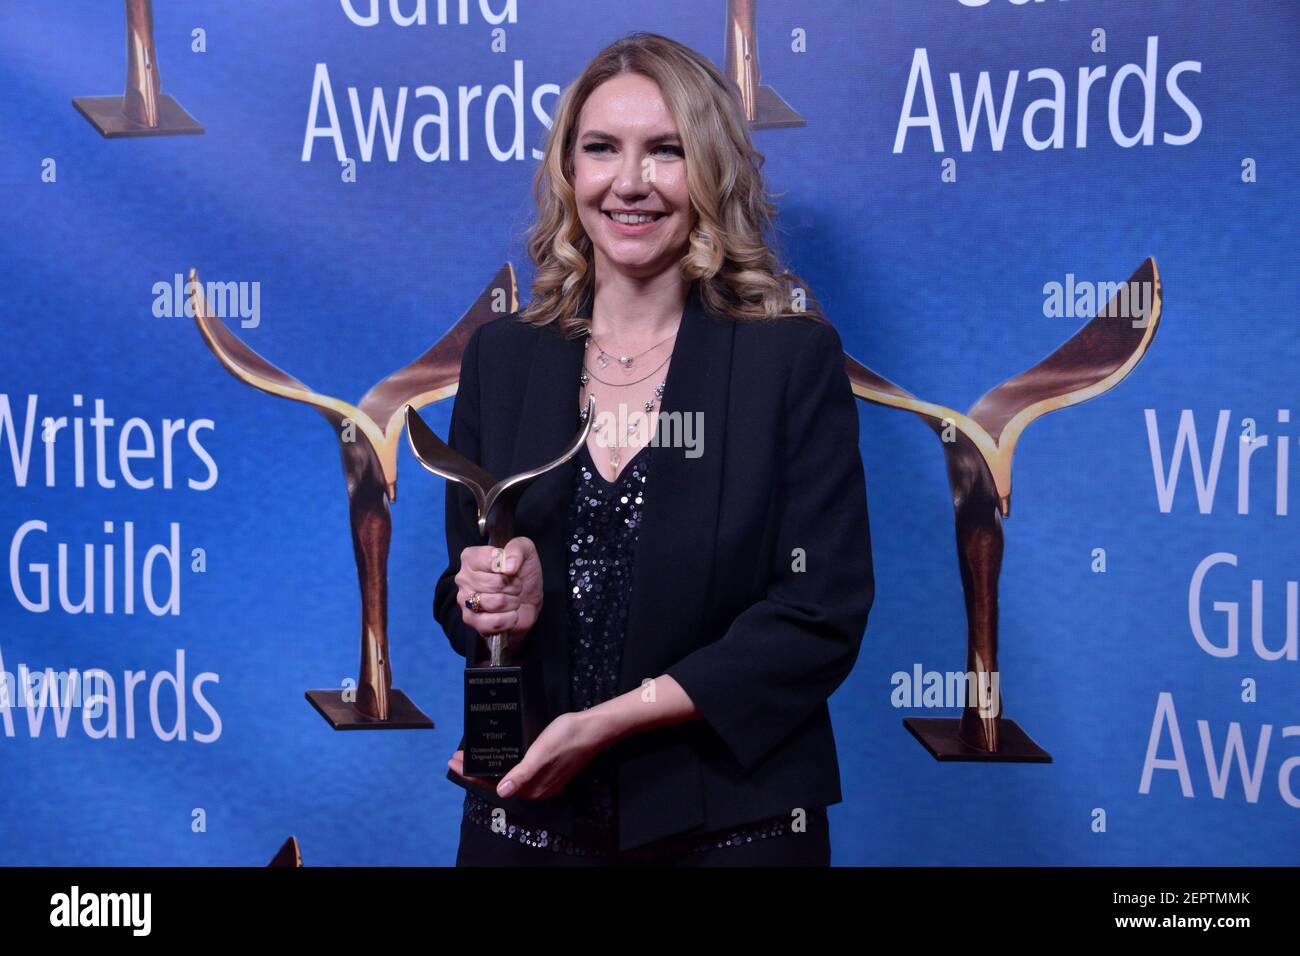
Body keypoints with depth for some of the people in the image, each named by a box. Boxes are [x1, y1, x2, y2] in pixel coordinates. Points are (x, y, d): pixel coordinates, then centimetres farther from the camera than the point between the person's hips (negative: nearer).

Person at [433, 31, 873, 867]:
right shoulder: (501, 355, 2)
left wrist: (608, 721, -18)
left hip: (729, 825, -2)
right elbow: (462, 591, 7)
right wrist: (489, 603, -16)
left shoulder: (793, 354, -8)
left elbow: (824, 613, -12)